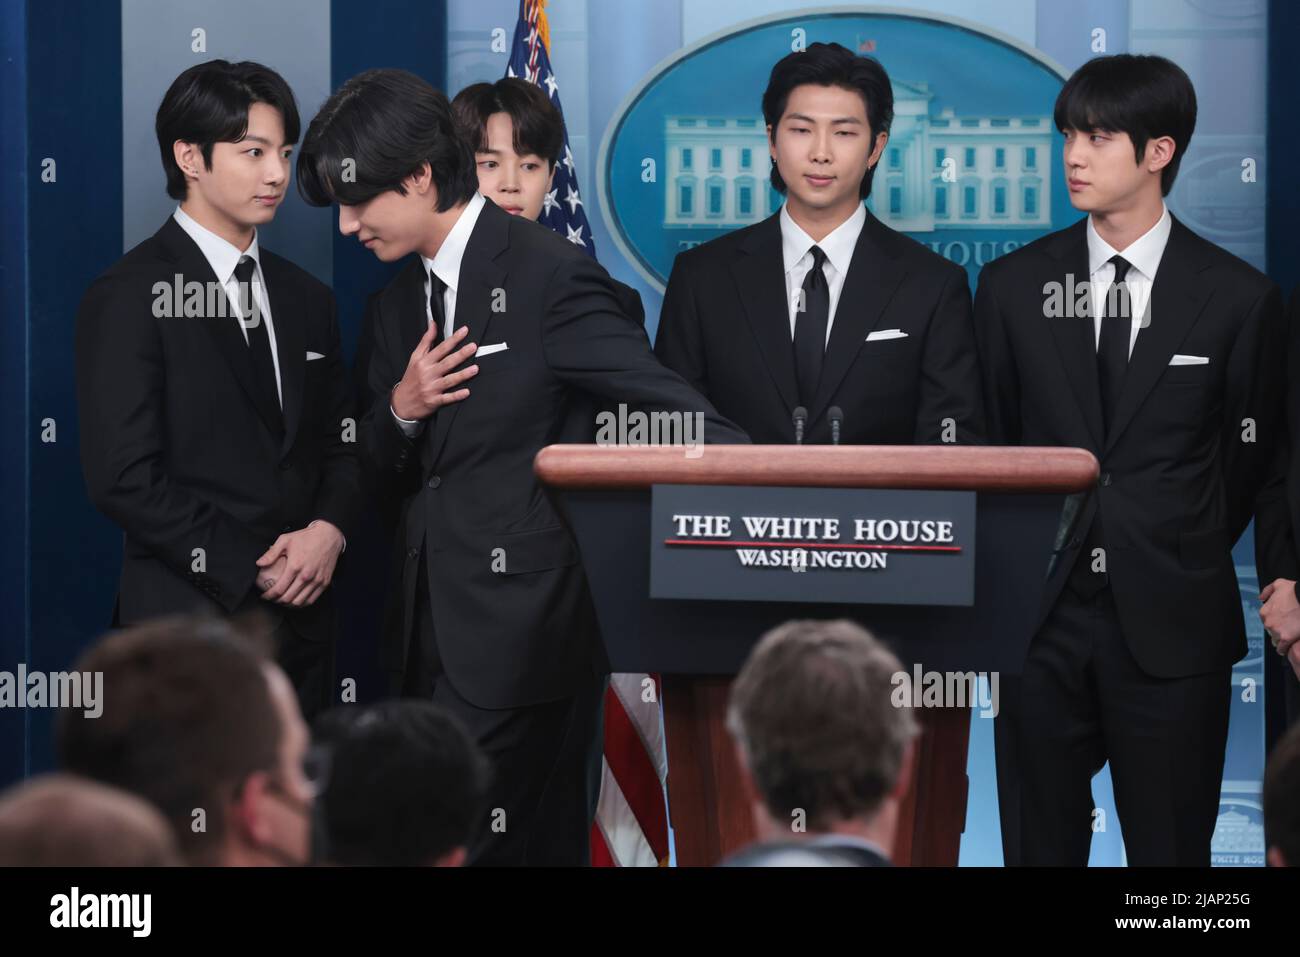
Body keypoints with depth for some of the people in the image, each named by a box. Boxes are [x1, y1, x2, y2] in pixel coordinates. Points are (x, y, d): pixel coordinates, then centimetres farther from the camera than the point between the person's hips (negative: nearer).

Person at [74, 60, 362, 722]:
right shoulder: (129, 296, -6)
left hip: (302, 620, 6)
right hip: (195, 618, -6)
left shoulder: (306, 299, 15)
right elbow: (123, 478, -13)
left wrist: (329, 530, -6)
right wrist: (250, 572, -13)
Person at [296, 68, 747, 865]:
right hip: (434, 624, 8)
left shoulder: (548, 274, -11)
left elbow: (666, 403, -13)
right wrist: (400, 409, -3)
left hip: (515, 621, -8)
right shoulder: (400, 302, 15)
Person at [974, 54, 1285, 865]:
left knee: (1171, 848, 4)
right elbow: (990, 443, 11)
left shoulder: (1238, 299, -2)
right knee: (1042, 842, 7)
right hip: (1042, 619, 2)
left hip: (1171, 625, -2)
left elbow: (1247, 462, 8)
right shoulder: (1013, 287, 4)